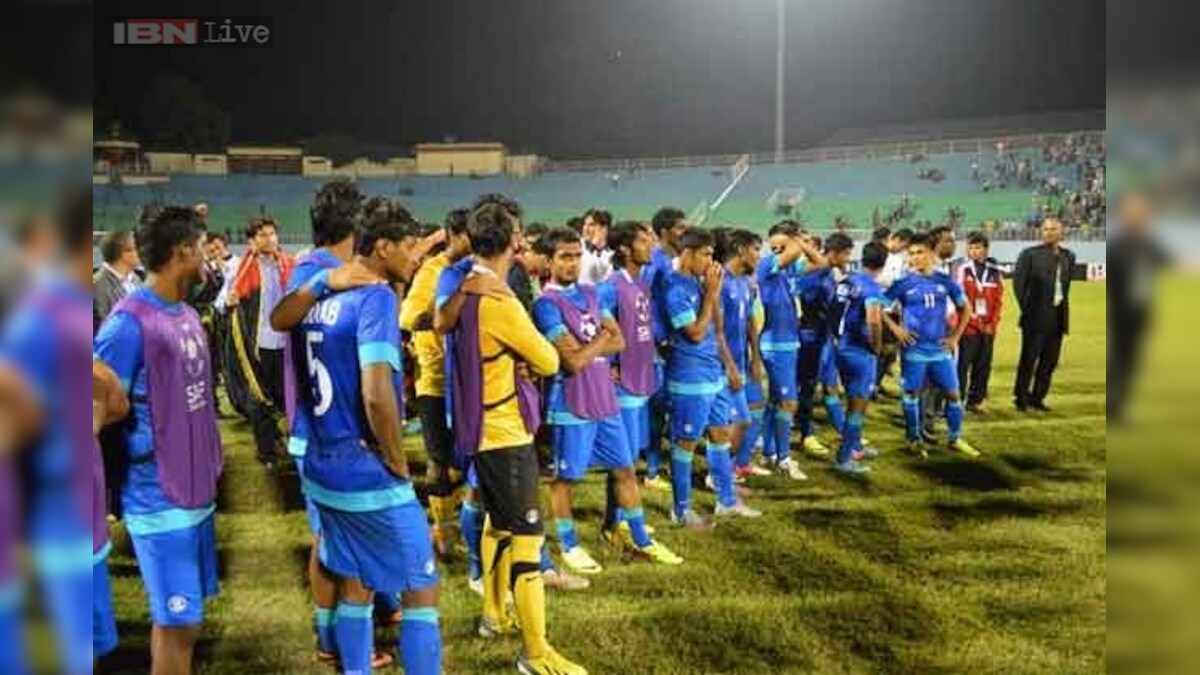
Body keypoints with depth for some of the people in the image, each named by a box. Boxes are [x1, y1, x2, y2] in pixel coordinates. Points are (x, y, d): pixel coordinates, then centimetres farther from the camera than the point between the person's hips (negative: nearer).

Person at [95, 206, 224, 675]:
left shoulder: (187, 314, 9)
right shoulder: (129, 321, -18)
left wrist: (209, 462, 13)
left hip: (197, 489, 8)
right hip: (160, 498, -8)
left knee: (184, 619, 18)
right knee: (177, 623, 1)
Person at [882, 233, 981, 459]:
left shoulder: (945, 281, 2)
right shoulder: (904, 283, -6)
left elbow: (965, 308, 14)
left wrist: (955, 336, 7)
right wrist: (894, 328, -9)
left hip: (940, 349, 3)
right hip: (914, 349, -3)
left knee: (952, 393, 7)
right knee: (912, 394, 5)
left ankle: (956, 439, 22)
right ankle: (914, 439, 20)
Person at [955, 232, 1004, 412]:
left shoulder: (995, 273, 8)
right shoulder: (963, 270, -3)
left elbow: (999, 300, 7)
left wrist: (992, 324, -3)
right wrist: (976, 322, -8)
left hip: (988, 327, 4)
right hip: (968, 326, -4)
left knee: (983, 365, 8)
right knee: (963, 364, -4)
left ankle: (975, 400, 18)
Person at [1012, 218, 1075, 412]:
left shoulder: (1068, 257, 11)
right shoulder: (1030, 254, -5)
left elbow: (1066, 285, 15)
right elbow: (1018, 282, -7)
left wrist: (1064, 310, 9)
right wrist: (1027, 308, -8)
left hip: (1058, 316, 5)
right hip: (1037, 316, -5)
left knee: (1049, 360, 8)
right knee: (1028, 359, -1)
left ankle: (1037, 398, 19)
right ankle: (1021, 397, 11)